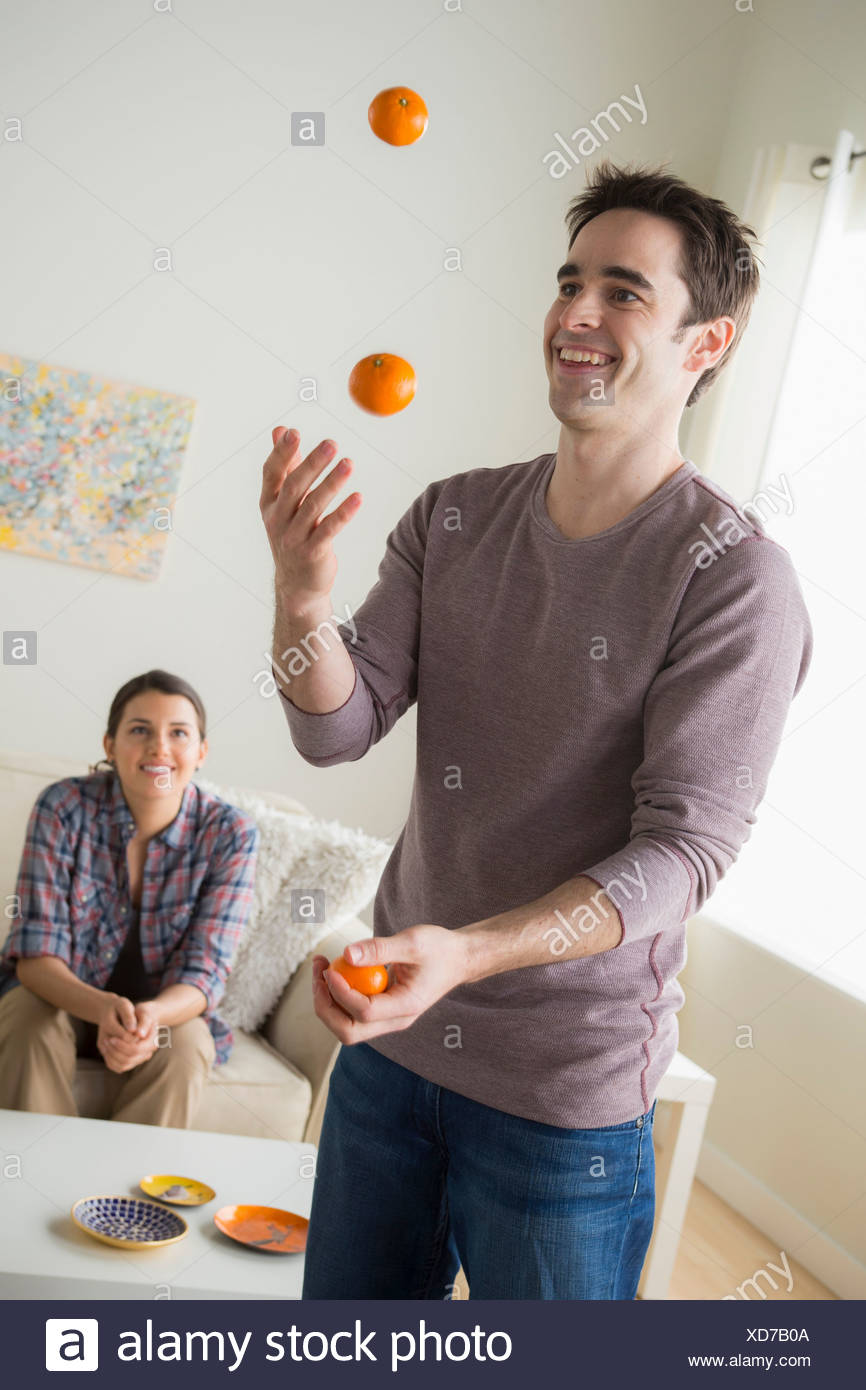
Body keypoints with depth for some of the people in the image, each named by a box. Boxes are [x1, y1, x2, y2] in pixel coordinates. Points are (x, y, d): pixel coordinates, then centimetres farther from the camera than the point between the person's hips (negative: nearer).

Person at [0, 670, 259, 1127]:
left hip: (166, 1007, 0)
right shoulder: (64, 807, -18)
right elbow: (37, 953, -18)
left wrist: (152, 1016, -41)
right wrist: (102, 1008, -40)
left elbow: (201, 974, -16)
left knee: (185, 1047, -30)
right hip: (62, 997, 0)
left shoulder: (230, 834, -17)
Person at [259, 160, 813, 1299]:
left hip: (565, 1089, -5)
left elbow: (682, 850, -19)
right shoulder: (455, 516, 1)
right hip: (391, 1035, 5)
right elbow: (338, 730, -3)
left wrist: (463, 951, -33)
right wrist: (302, 599, -24)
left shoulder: (734, 577, -17)